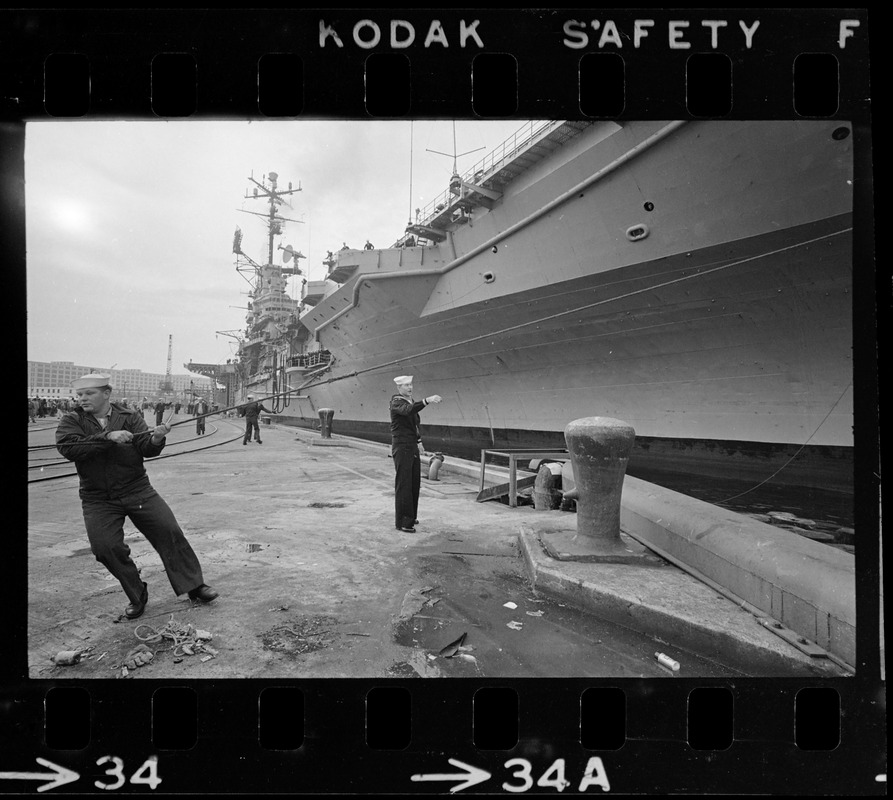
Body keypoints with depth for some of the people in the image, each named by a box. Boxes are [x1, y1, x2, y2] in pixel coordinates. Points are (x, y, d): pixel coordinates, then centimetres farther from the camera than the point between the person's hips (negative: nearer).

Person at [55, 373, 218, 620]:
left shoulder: (129, 417, 0)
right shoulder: (71, 421, 1)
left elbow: (145, 448, -9)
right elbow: (67, 447, -18)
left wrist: (155, 439, -33)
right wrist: (108, 437, -28)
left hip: (137, 490, -1)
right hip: (98, 500, 1)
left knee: (169, 532, -5)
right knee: (105, 547, -8)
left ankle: (194, 585, 10)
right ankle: (137, 595, 16)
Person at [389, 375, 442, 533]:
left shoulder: (410, 400, 14)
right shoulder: (396, 402, -13)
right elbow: (408, 410, -36)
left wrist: (419, 441, 18)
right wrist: (427, 400, -46)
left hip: (413, 448, 8)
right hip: (401, 448, -8)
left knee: (415, 483, 13)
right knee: (403, 484, -5)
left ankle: (410, 516, 25)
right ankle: (402, 522, 0)